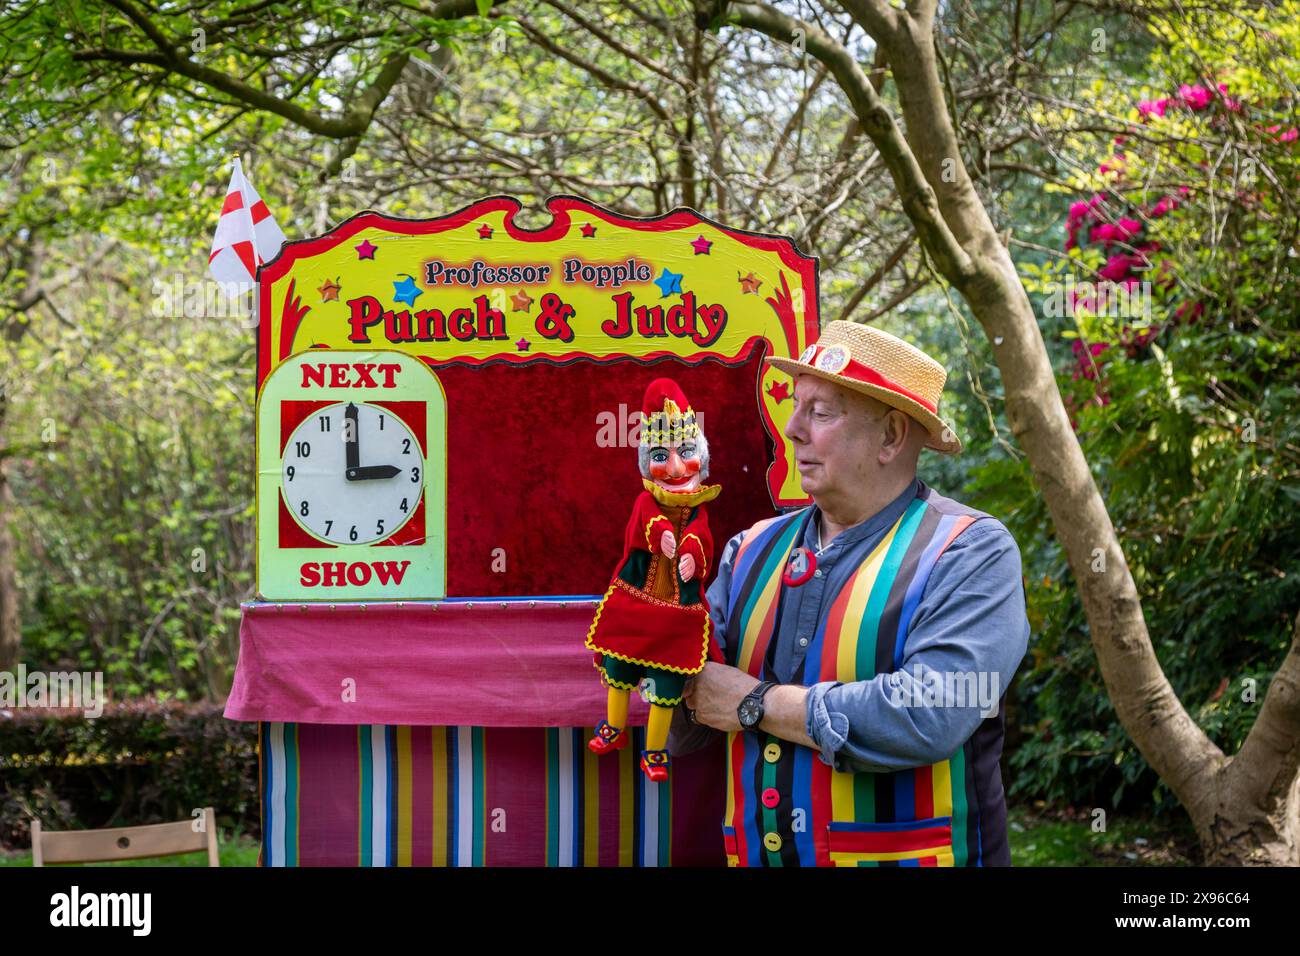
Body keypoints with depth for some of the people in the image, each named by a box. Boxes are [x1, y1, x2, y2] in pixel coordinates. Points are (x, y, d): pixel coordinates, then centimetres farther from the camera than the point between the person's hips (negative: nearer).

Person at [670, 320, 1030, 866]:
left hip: (908, 855, -4)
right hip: (757, 854, 4)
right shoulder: (755, 551, 8)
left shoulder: (971, 551, -9)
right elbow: (682, 734, 4)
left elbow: (926, 716, -24)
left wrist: (757, 703, -14)